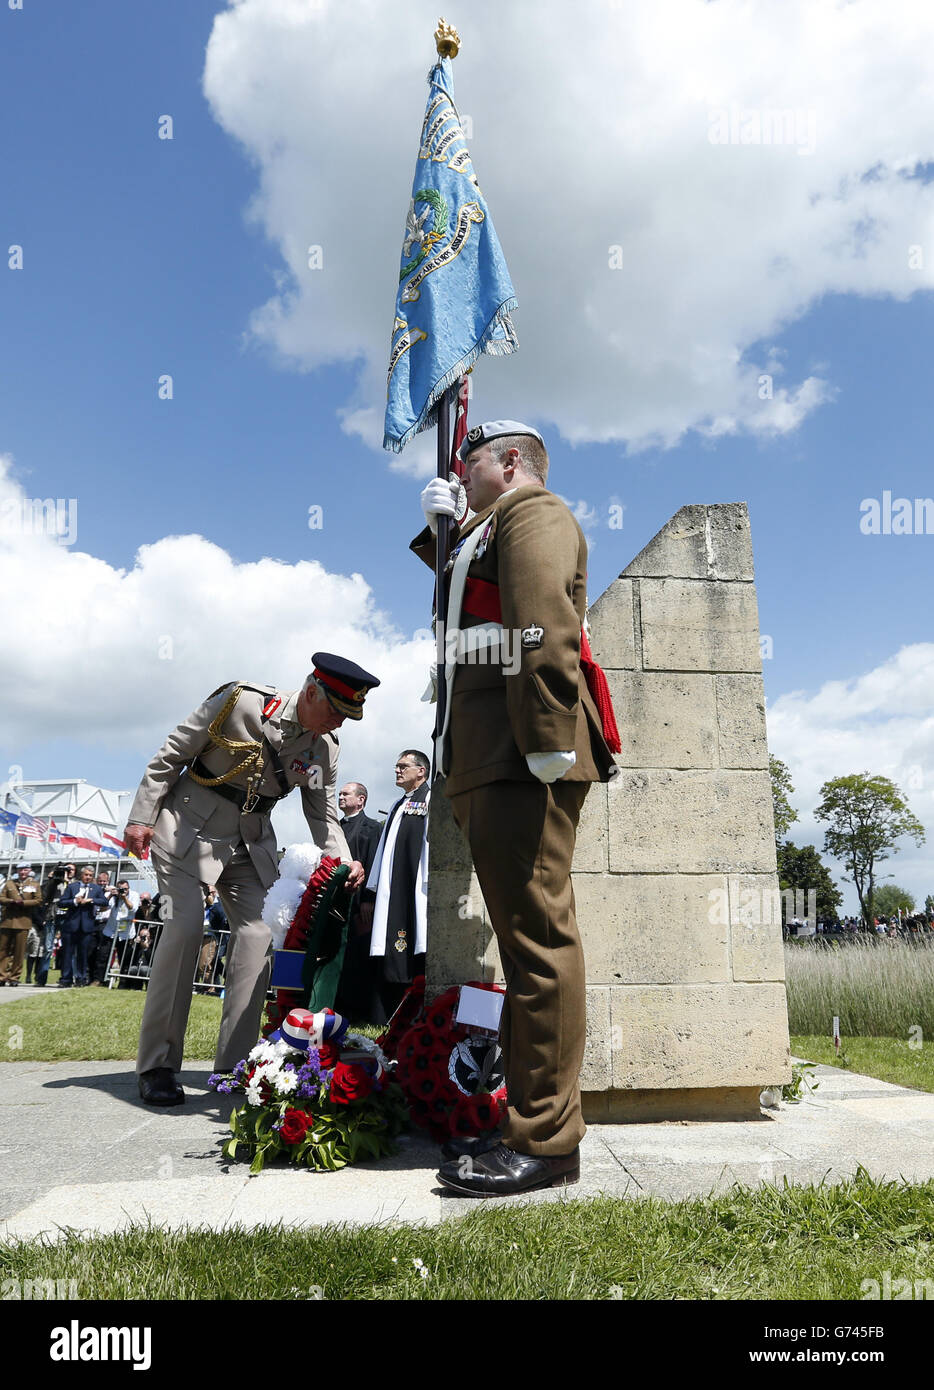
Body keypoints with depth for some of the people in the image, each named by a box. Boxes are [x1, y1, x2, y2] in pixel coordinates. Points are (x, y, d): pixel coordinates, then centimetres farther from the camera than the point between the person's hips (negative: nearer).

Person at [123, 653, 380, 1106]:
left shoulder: (325, 748, -5)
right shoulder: (241, 701, -19)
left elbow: (323, 815, 5)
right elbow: (171, 755, -11)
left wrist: (343, 862, -13)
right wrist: (141, 817, -12)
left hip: (250, 842, 5)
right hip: (189, 828, -5)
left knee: (256, 932, -5)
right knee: (184, 925, -15)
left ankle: (234, 1063, 3)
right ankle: (156, 1065, -4)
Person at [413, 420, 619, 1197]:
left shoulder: (533, 511, 0)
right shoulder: (489, 532, 31)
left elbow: (546, 624, -17)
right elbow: (464, 594, 50)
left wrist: (549, 738, -27)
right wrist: (441, 529, 40)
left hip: (521, 762, -11)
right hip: (493, 762, 11)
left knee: (537, 935, -10)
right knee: (528, 934, 11)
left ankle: (547, 1142, -4)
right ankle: (536, 1122, 20)